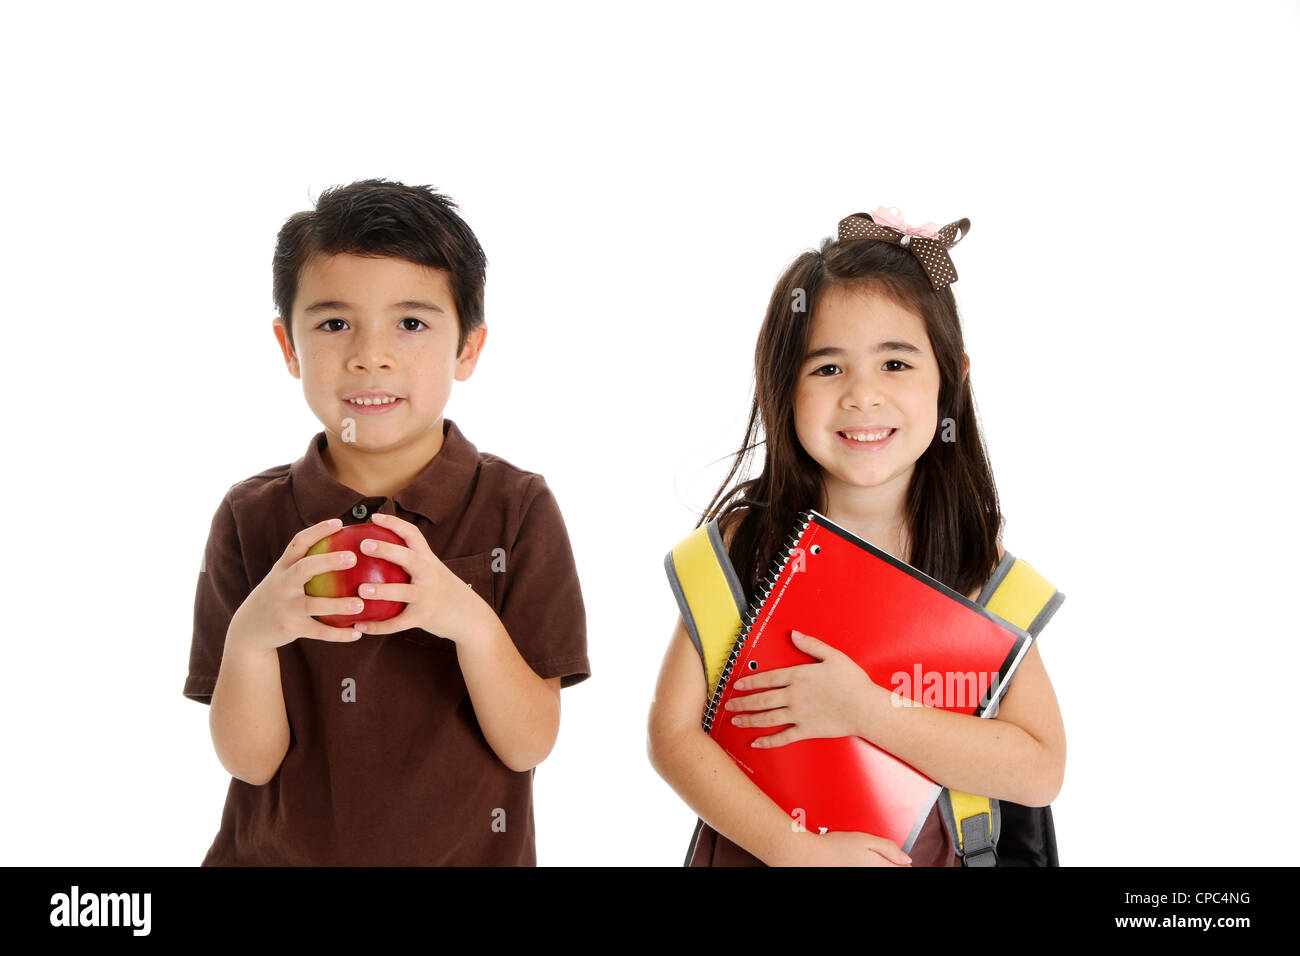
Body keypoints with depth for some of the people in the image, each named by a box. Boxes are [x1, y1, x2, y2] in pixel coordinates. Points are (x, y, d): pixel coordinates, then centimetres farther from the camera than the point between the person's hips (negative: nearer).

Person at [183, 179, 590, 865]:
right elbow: (248, 758, -9)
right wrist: (250, 634, -26)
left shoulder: (516, 508, -10)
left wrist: (470, 621, -29)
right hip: (280, 853, 1)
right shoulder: (252, 518, -7)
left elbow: (529, 744, -13)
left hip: (467, 851, -1)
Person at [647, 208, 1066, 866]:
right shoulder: (743, 539, -13)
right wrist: (800, 849, -24)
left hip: (920, 857, 1)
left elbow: (1040, 772, -17)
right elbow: (673, 735, -15)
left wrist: (863, 710, -23)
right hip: (753, 850, -1)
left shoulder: (978, 562, -11)